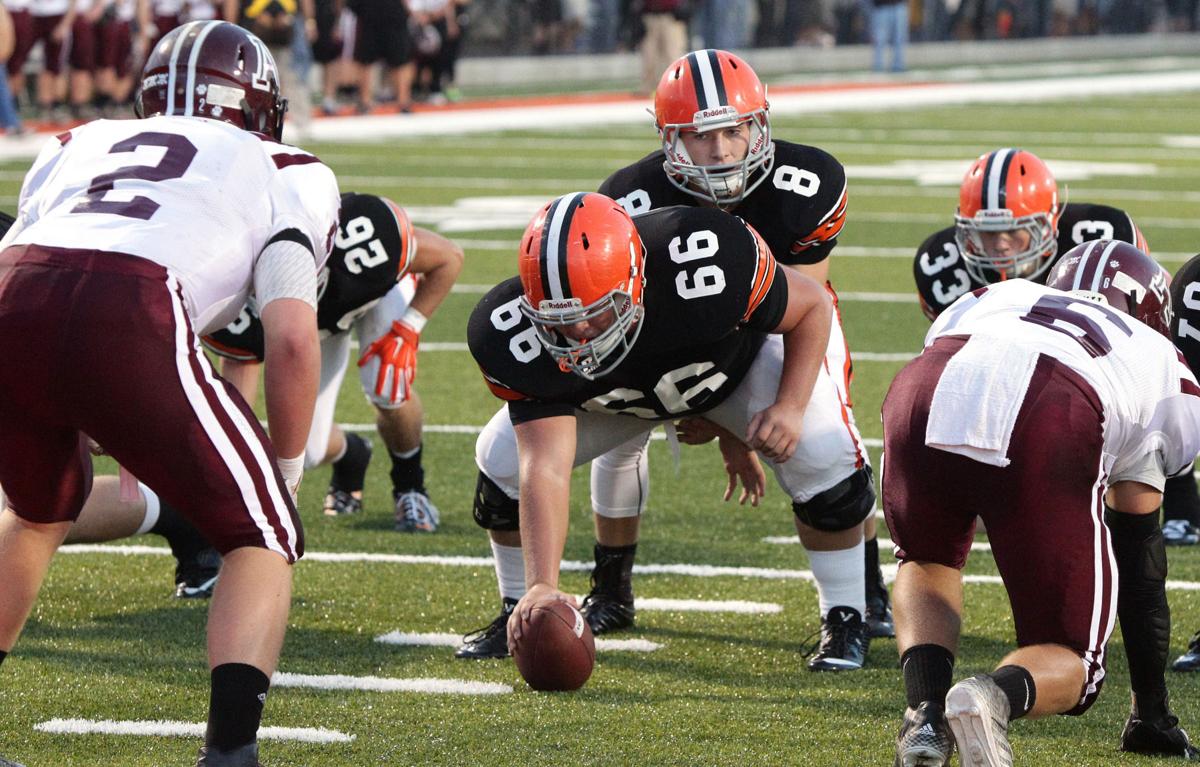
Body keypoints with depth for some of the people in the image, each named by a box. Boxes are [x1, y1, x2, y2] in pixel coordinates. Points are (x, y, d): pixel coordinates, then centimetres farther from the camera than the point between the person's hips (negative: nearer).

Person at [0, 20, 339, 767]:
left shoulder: (79, 144, 37)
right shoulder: (289, 173, 25)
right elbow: (292, 336, 11)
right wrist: (286, 474, 24)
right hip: (127, 321, -4)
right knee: (263, 537, 13)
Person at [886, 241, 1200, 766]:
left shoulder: (988, 299, 43)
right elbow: (1138, 551, 37)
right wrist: (1152, 715, 44)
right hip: (1050, 427, -2)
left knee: (929, 563, 35)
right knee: (1068, 661, 16)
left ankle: (926, 712, 7)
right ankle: (998, 696, -19)